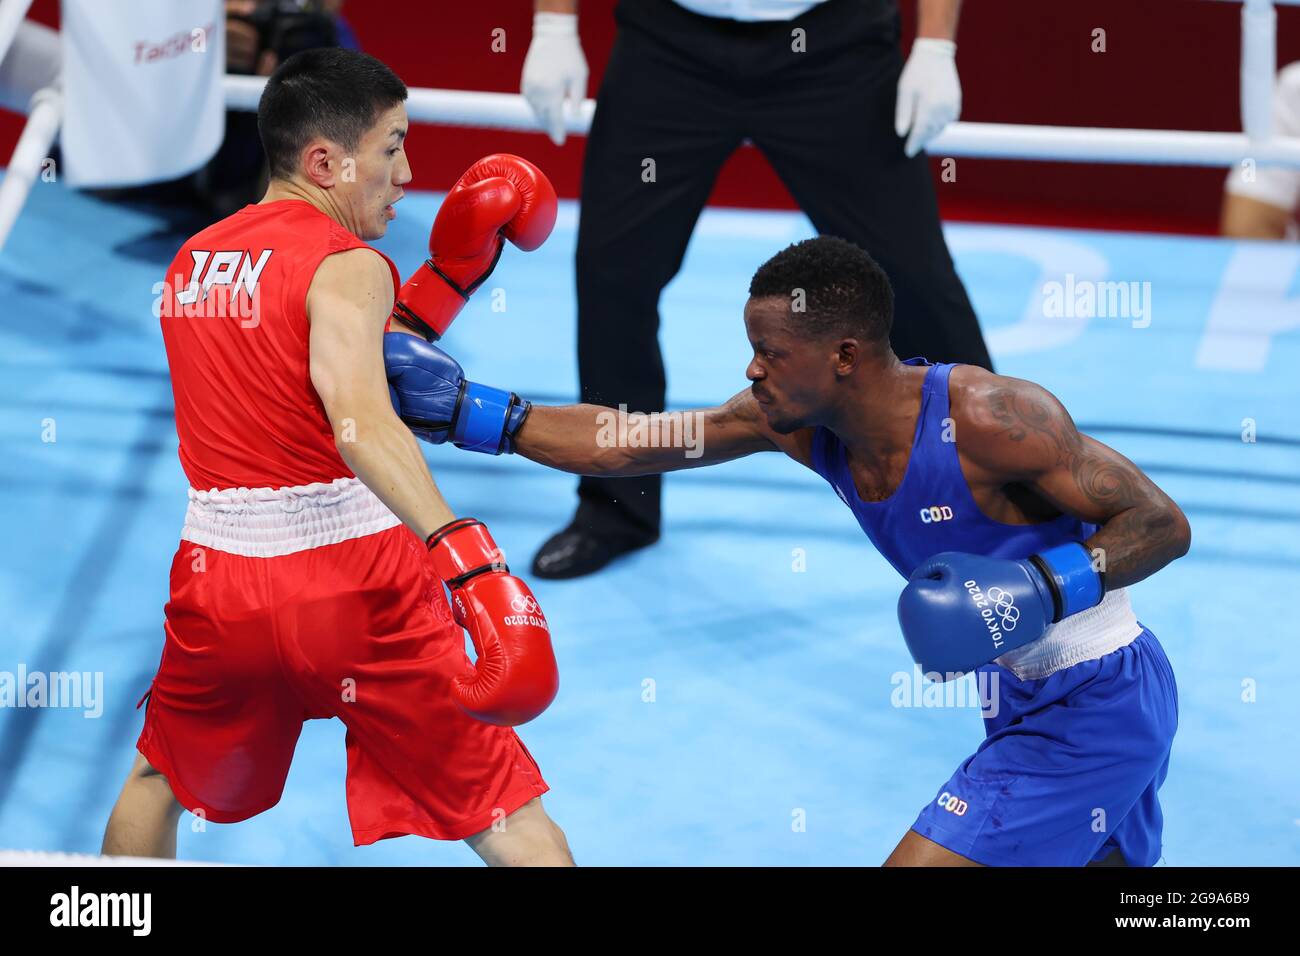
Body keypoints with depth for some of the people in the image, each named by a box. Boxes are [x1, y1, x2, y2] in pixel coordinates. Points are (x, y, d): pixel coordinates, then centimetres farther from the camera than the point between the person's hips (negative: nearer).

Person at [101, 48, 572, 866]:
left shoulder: (193, 261, 13)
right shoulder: (347, 267, -11)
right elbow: (360, 421, -29)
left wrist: (448, 279, 22)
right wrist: (468, 557, -39)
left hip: (219, 576, 6)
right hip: (353, 580, -6)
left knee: (158, 781, 31)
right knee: (514, 825, -1)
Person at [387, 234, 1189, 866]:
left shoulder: (988, 419, -27)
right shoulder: (797, 422, -5)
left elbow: (1163, 524, -22)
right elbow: (626, 443, -1)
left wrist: (1046, 586, -37)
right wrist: (469, 409, -7)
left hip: (1097, 709, -9)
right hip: (1036, 703, 9)